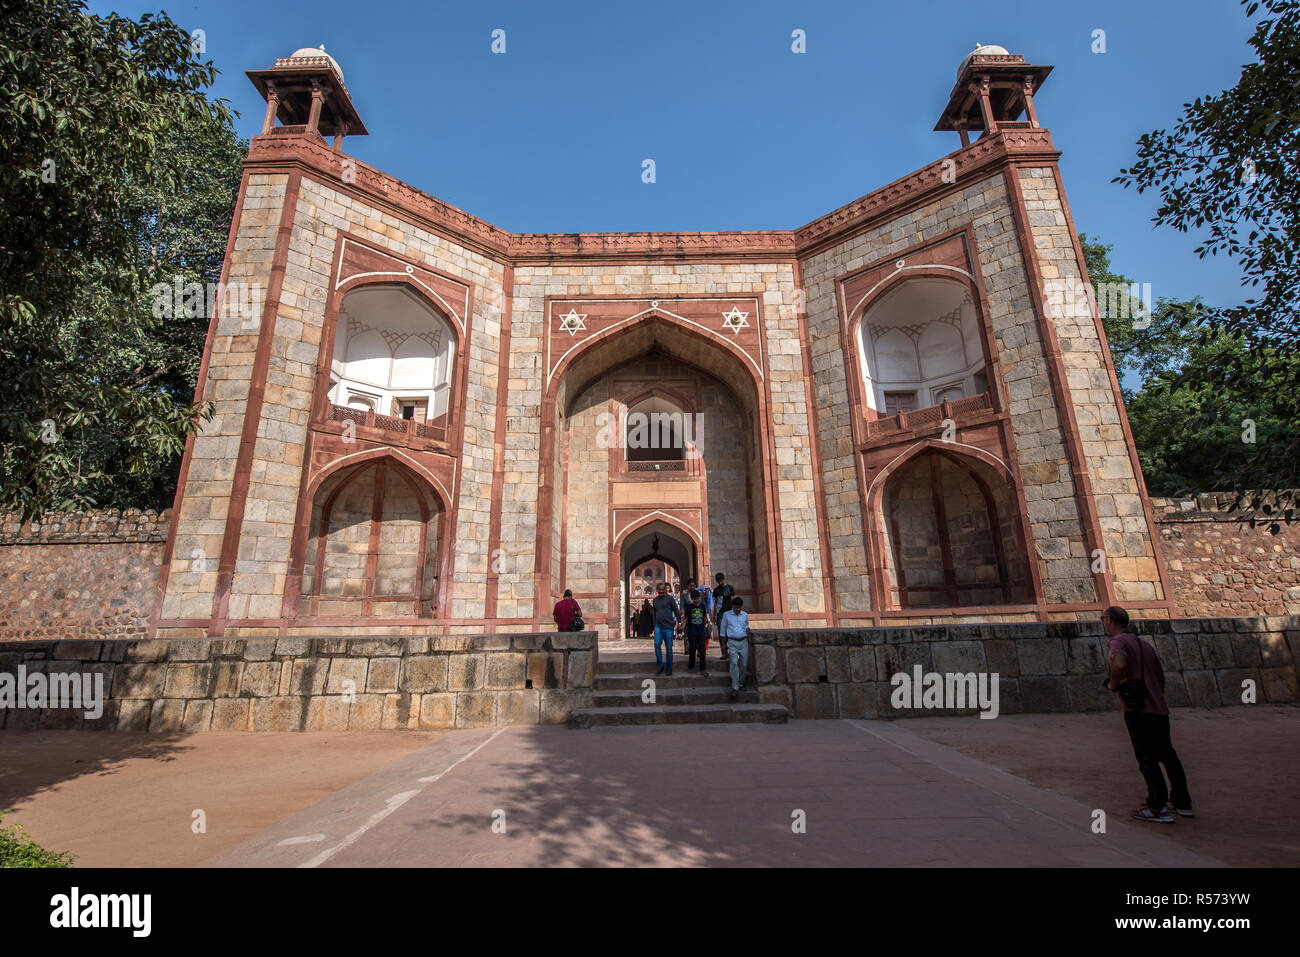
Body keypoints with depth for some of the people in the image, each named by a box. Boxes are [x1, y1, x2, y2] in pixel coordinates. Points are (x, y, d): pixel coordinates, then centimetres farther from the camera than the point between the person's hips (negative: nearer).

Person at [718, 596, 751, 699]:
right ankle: (735, 688, -17)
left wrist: (747, 629, 3)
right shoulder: (726, 615, 2)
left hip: (743, 641, 3)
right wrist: (724, 644, 10)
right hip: (732, 642, -3)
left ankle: (741, 684, 24)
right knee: (734, 662, -16)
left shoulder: (745, 615, 9)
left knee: (744, 664, 2)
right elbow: (722, 629, 10)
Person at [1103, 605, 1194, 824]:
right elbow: (1161, 677, 22)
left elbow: (1119, 664, -31)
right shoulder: (1145, 644, 16)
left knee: (1147, 758, -4)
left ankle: (1158, 808, -2)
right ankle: (1182, 803, 27)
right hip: (1159, 709, 9)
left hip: (1137, 710, -8)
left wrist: (1113, 684, -14)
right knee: (1167, 755, 18)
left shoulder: (1119, 641, -10)